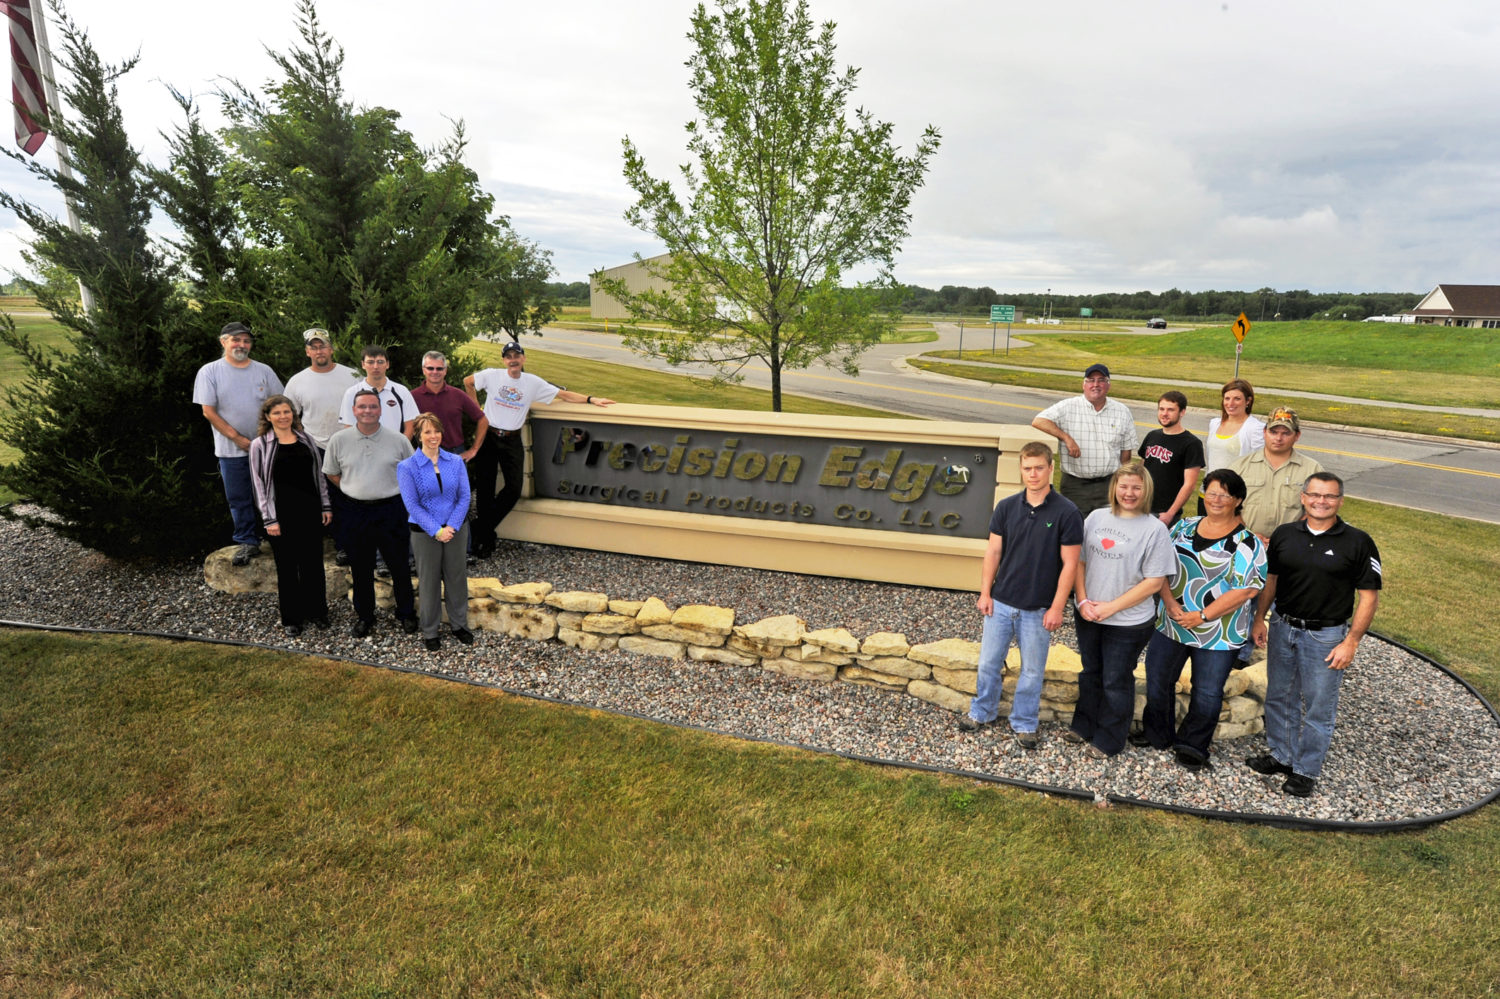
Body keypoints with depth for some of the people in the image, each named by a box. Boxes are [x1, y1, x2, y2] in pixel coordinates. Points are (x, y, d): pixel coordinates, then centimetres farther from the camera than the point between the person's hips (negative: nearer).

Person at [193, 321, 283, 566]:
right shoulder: (210, 371, 0)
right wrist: (237, 438, -11)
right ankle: (247, 542, 18)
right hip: (231, 450, -1)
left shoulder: (264, 371, 5)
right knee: (239, 499, 6)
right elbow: (209, 411, -4)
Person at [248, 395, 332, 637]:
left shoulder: (306, 439, 8)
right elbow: (259, 483, -3)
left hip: (310, 510, 3)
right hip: (282, 514, -3)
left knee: (313, 562, 9)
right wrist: (269, 519, -8)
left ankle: (316, 612, 23)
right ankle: (291, 618, 18)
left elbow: (319, 473, 12)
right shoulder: (260, 445, -2)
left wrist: (325, 505, 7)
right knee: (287, 566, 6)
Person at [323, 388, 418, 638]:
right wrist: (353, 490, 6)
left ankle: (406, 613, 22)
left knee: (399, 565, 6)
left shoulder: (398, 440, -3)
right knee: (360, 568, 11)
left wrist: (397, 490, 2)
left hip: (391, 509, -1)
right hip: (356, 511, 1)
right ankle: (364, 616, 26)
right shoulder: (339, 440, 0)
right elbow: (331, 473, 12)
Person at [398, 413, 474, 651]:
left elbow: (464, 497, -3)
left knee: (457, 577, 12)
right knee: (429, 582, 8)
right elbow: (412, 505, -12)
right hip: (424, 533, -2)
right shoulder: (407, 467, -8)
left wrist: (452, 526, -15)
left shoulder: (456, 462, 0)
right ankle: (430, 632, 23)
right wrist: (436, 531, -18)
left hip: (455, 529, 2)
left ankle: (459, 624, 29)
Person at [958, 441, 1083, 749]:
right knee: (989, 662, 14)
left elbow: (1069, 563, -10)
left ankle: (1024, 724, 31)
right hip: (1001, 602, 3)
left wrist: (1057, 608, -11)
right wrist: (985, 592, 0)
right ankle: (982, 712, 35)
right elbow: (993, 552, 3)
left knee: (1032, 671, 12)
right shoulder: (1006, 507, -3)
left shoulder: (1066, 512, -12)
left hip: (1039, 609, -2)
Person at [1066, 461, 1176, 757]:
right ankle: (1084, 726, 39)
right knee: (1090, 673, 21)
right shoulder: (1097, 518, 0)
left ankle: (1109, 739, 28)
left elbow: (1153, 582, -14)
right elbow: (1079, 560, 4)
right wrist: (1082, 601, -8)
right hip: (1087, 615, 4)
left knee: (1116, 682, 10)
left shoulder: (1155, 529, -13)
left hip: (1128, 622, -4)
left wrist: (1111, 607, -15)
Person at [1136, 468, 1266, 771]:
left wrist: (1201, 616, -18)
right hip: (1170, 623, 5)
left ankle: (1193, 745, 28)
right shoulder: (1184, 527, 5)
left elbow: (1243, 592, -16)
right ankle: (1156, 734, 35)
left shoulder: (1247, 542, -11)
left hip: (1218, 632, -4)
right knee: (1157, 678, 14)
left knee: (1207, 692, 7)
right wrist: (1170, 602, -11)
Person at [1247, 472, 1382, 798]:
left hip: (1326, 635, -4)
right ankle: (1281, 756, 35)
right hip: (1282, 628, 4)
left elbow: (1369, 596, -8)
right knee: (1279, 697, 17)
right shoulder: (1284, 535, 1)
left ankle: (1306, 770, 23)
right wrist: (1260, 618, 6)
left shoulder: (1358, 543, -10)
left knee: (1318, 707, 7)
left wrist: (1351, 642, -11)